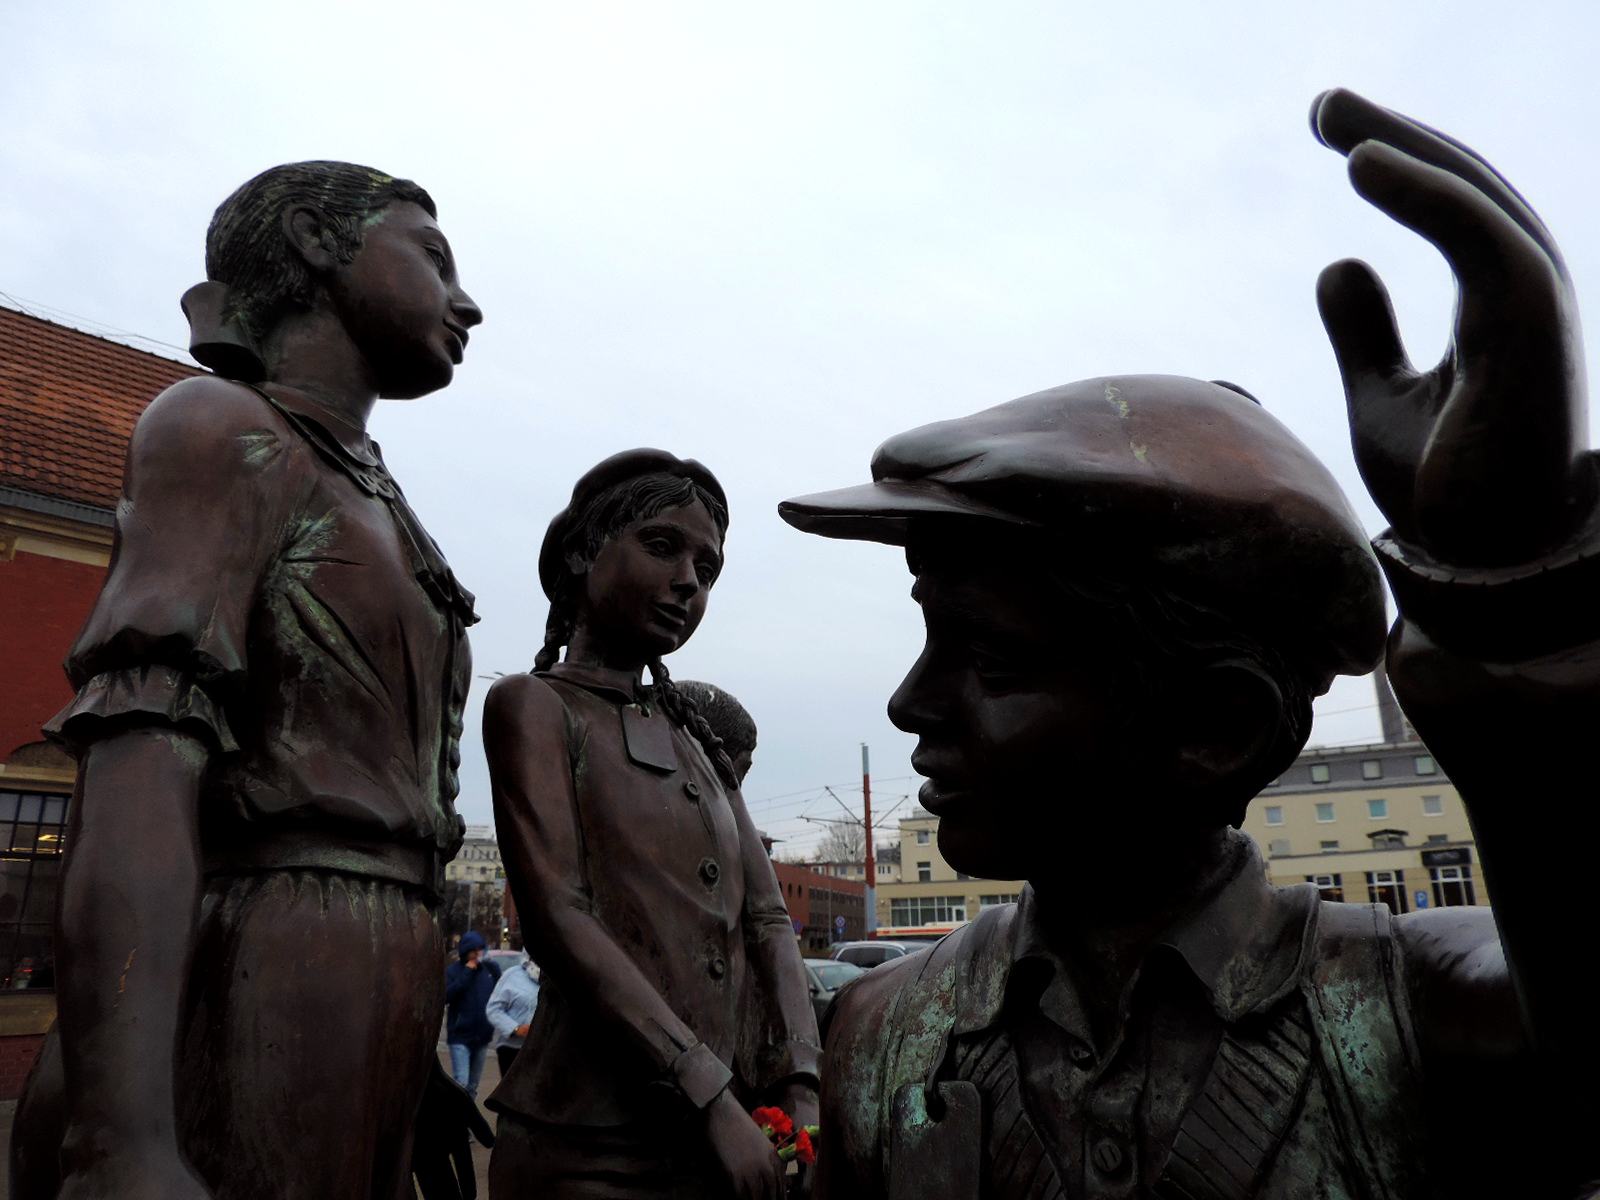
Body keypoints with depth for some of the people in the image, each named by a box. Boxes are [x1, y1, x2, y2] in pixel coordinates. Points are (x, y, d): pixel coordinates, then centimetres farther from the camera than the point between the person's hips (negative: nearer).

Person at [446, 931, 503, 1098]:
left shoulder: (491, 969, 3)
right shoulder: (452, 971, -7)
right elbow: (446, 996, -21)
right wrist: (467, 972, -20)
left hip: (483, 1036, 4)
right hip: (460, 1036, -4)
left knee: (473, 1085, 14)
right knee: (461, 1083, -13)